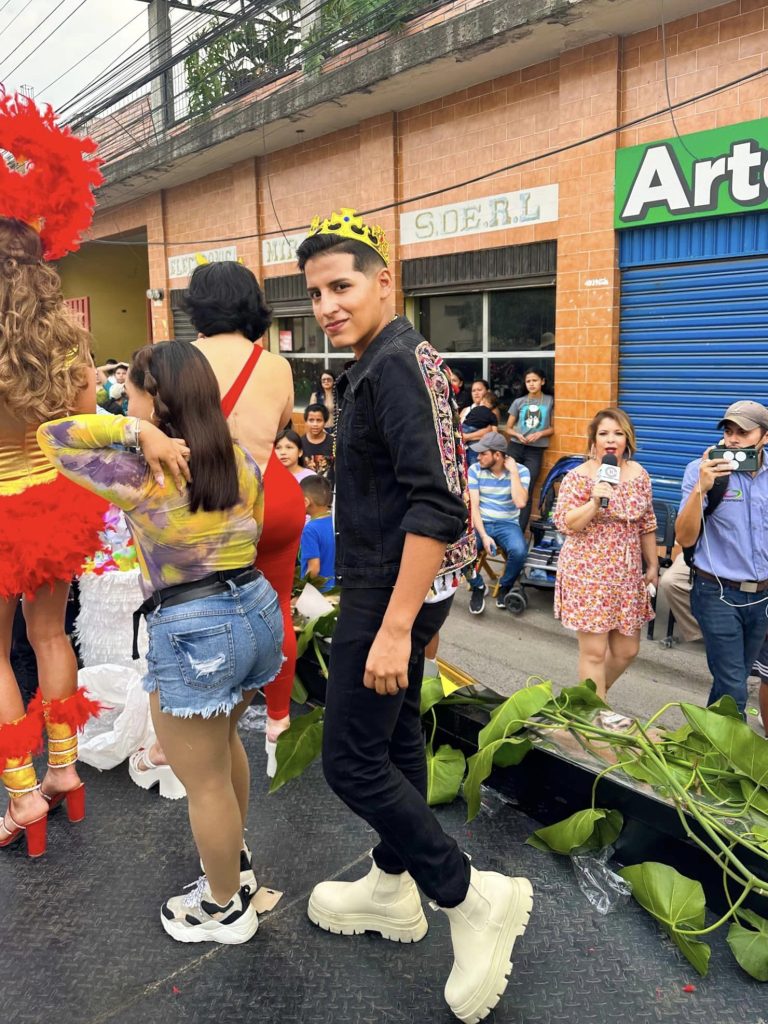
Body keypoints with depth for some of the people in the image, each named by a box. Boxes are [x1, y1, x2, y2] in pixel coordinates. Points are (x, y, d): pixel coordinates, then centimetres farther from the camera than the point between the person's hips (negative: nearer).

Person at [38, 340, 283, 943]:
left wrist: (135, 433, -17)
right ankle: (236, 862, 48)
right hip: (257, 609, 8)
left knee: (204, 781, 12)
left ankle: (226, 908, 32)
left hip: (191, 632, -7)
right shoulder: (240, 460, 3)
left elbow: (52, 437, -7)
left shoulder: (141, 477, -15)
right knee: (225, 742, 29)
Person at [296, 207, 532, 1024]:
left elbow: (436, 505, -27)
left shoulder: (396, 364, -18)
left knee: (350, 759, -3)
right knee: (394, 737, 18)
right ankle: (392, 890, 35)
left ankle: (472, 897, 9)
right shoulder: (383, 363, 13)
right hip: (389, 586, 10)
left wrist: (395, 626, -28)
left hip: (392, 590, -10)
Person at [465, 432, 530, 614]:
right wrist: (484, 535, -20)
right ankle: (478, 587, 1)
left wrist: (513, 471, -18)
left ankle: (505, 586, 1)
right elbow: (474, 506, -7)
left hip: (508, 524, -1)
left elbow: (520, 503, -21)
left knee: (518, 551, -33)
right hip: (481, 523, 1)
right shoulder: (475, 470, -3)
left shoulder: (521, 471, -6)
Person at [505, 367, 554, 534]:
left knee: (526, 493, -2)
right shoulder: (518, 402, 9)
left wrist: (540, 434, -11)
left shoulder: (550, 401, 5)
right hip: (515, 447, 2)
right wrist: (518, 435, -8)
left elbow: (554, 428, 7)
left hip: (535, 451, -2)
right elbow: (508, 428, 12)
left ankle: (519, 531, 2)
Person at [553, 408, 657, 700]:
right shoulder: (578, 476, -8)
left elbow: (646, 525, 15)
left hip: (627, 575, 5)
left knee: (626, 650, 11)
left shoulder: (639, 475, 7)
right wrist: (594, 503, -27)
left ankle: (593, 696, 36)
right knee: (595, 652, -2)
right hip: (588, 574, -5)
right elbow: (563, 523, -14)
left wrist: (653, 565, 17)